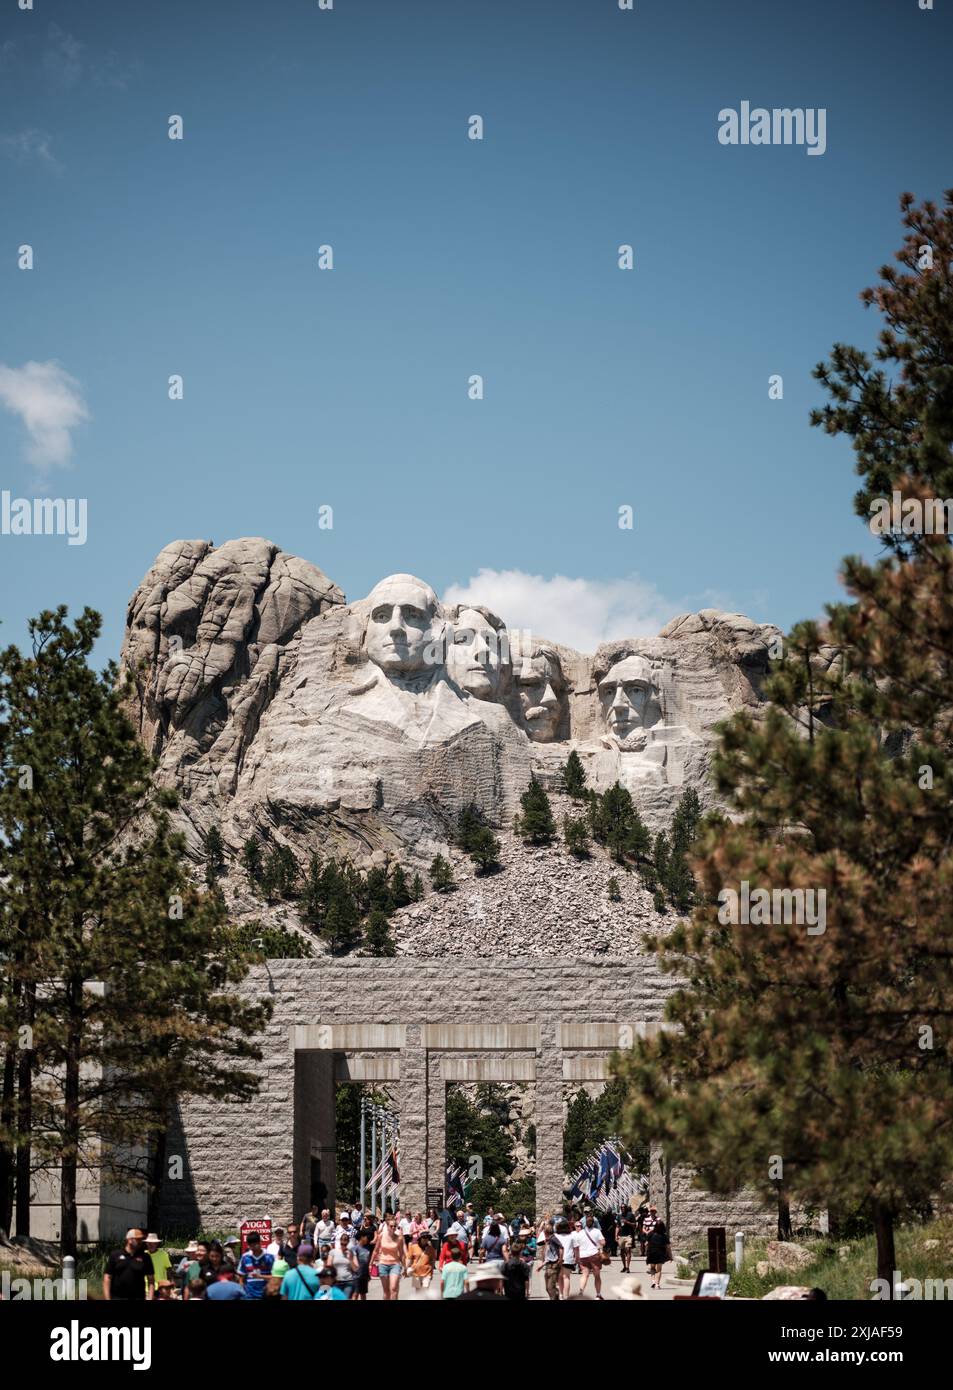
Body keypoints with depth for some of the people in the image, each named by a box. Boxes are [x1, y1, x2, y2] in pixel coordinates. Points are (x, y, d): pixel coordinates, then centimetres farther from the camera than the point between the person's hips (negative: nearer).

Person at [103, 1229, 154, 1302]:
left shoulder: (144, 1257, 5)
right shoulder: (115, 1255, 3)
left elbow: (151, 1279, 6)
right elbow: (107, 1278, 2)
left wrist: (150, 1298, -5)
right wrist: (107, 1298, -6)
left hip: (138, 1299, 1)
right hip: (117, 1298, -1)